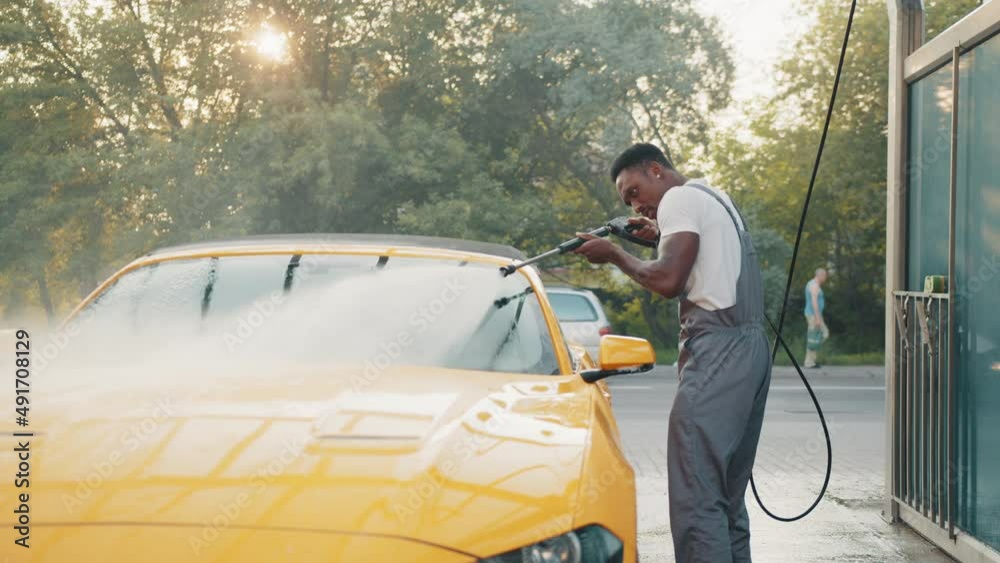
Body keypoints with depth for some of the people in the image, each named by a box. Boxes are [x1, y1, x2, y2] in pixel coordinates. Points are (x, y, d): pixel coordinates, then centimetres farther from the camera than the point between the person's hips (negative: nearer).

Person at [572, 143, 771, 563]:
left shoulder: (680, 199, -4)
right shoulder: (714, 199, 25)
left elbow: (668, 281, -14)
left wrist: (615, 254, -1)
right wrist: (662, 238, 24)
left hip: (718, 349, -10)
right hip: (751, 344, 10)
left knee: (696, 497, -13)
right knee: (727, 495, 11)